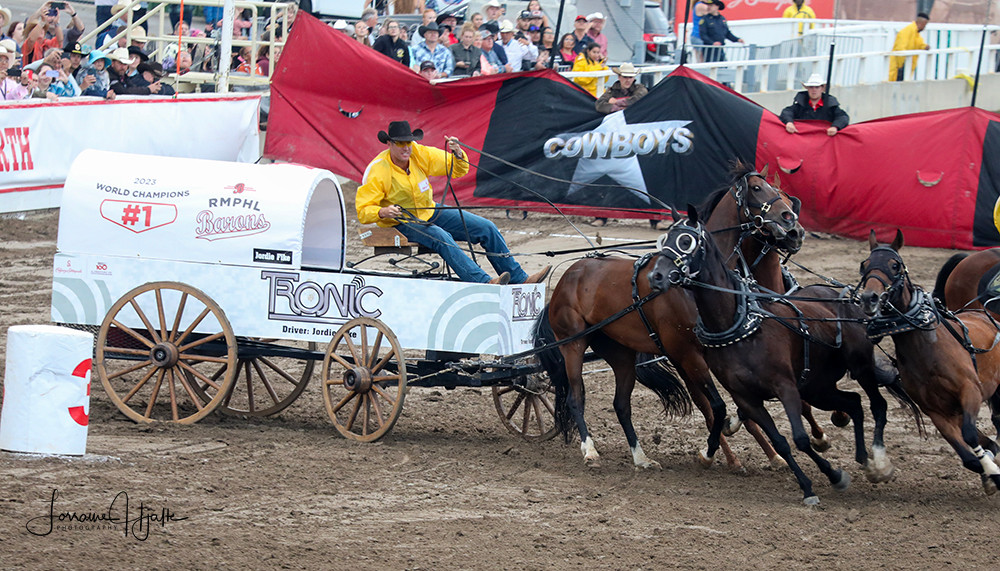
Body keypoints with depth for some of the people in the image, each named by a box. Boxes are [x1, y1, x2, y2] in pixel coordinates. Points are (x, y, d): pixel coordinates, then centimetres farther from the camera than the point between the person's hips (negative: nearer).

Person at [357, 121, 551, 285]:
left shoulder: (419, 154, -5)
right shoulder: (377, 171, -19)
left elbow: (457, 170, 2)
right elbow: (363, 211, -19)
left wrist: (458, 154, -20)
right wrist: (382, 212, -40)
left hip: (430, 212, 7)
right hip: (402, 223, -6)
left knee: (486, 228, -3)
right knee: (441, 237, -37)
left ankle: (519, 279, 3)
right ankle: (483, 283, -49)